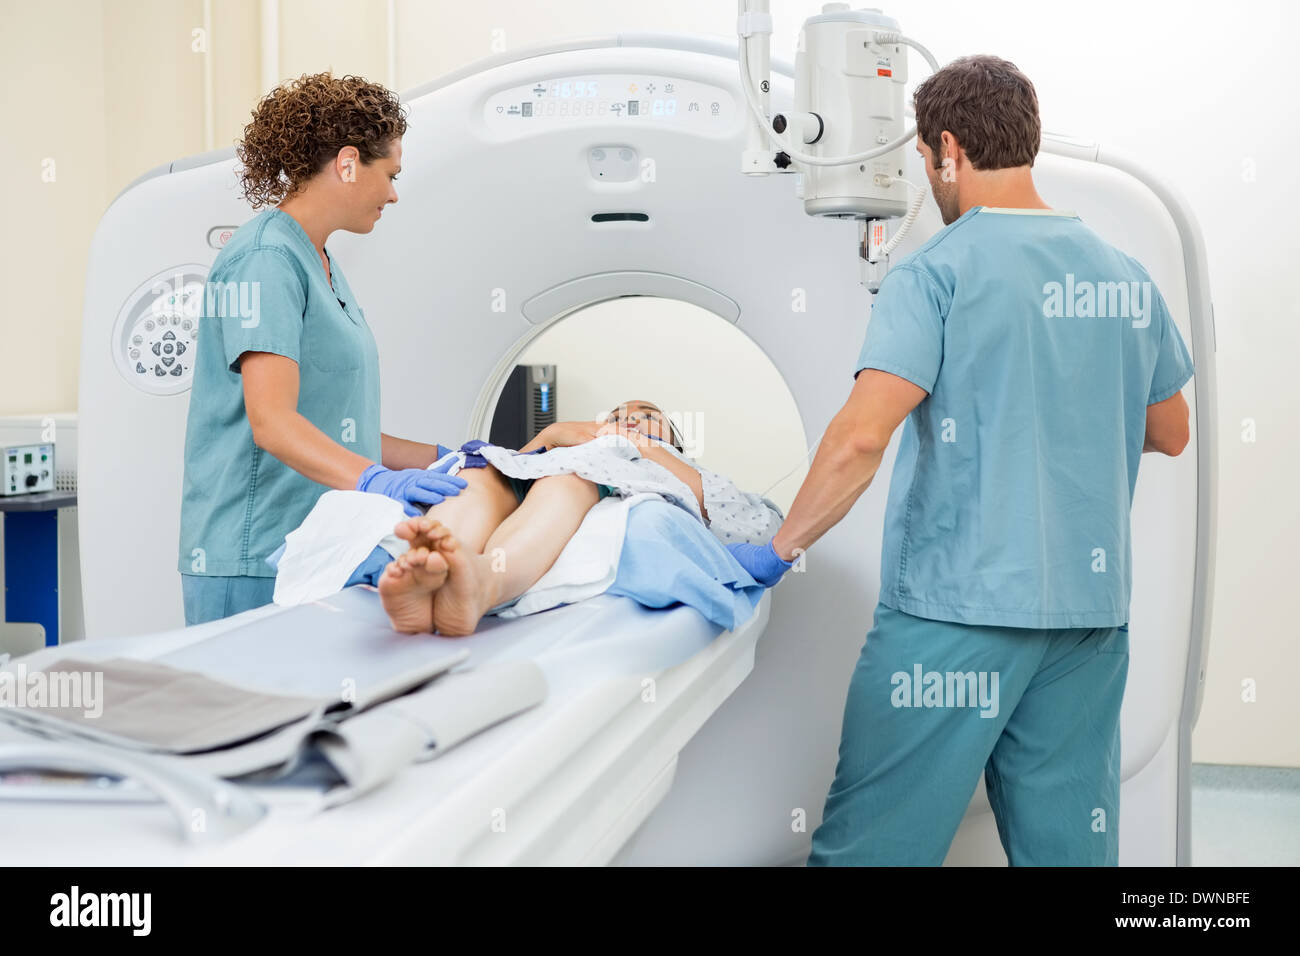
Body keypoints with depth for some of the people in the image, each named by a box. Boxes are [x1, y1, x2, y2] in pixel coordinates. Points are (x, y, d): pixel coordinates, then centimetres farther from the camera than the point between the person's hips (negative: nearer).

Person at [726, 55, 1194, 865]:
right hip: (1092, 608, 6)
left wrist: (780, 549, -8)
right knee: (1068, 839, 14)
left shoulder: (936, 274, -10)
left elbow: (862, 436, -19)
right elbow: (1170, 433, 19)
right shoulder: (1127, 277, 8)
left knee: (872, 837, 3)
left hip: (959, 608, -6)